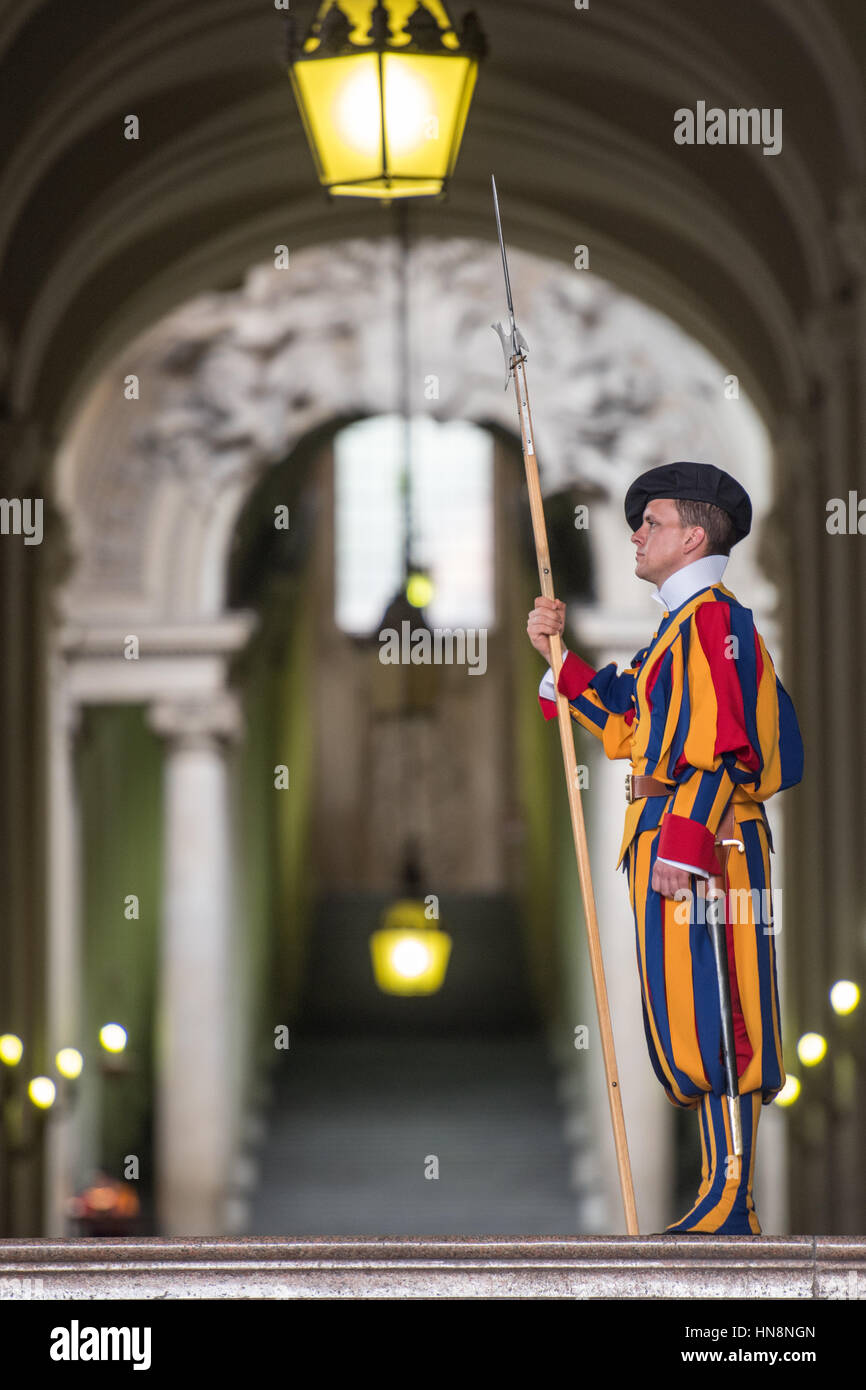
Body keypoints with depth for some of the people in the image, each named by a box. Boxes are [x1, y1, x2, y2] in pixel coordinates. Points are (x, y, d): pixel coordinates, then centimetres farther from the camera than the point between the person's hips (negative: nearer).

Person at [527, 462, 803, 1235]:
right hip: (674, 843, 10)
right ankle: (727, 1201, 12)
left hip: (705, 838, -10)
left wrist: (683, 845, -24)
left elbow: (719, 744, -19)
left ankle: (729, 1207, -11)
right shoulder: (682, 627, 22)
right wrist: (560, 656, 20)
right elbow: (626, 729, 25)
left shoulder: (713, 618, -10)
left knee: (710, 1018, -10)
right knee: (691, 1021, 10)